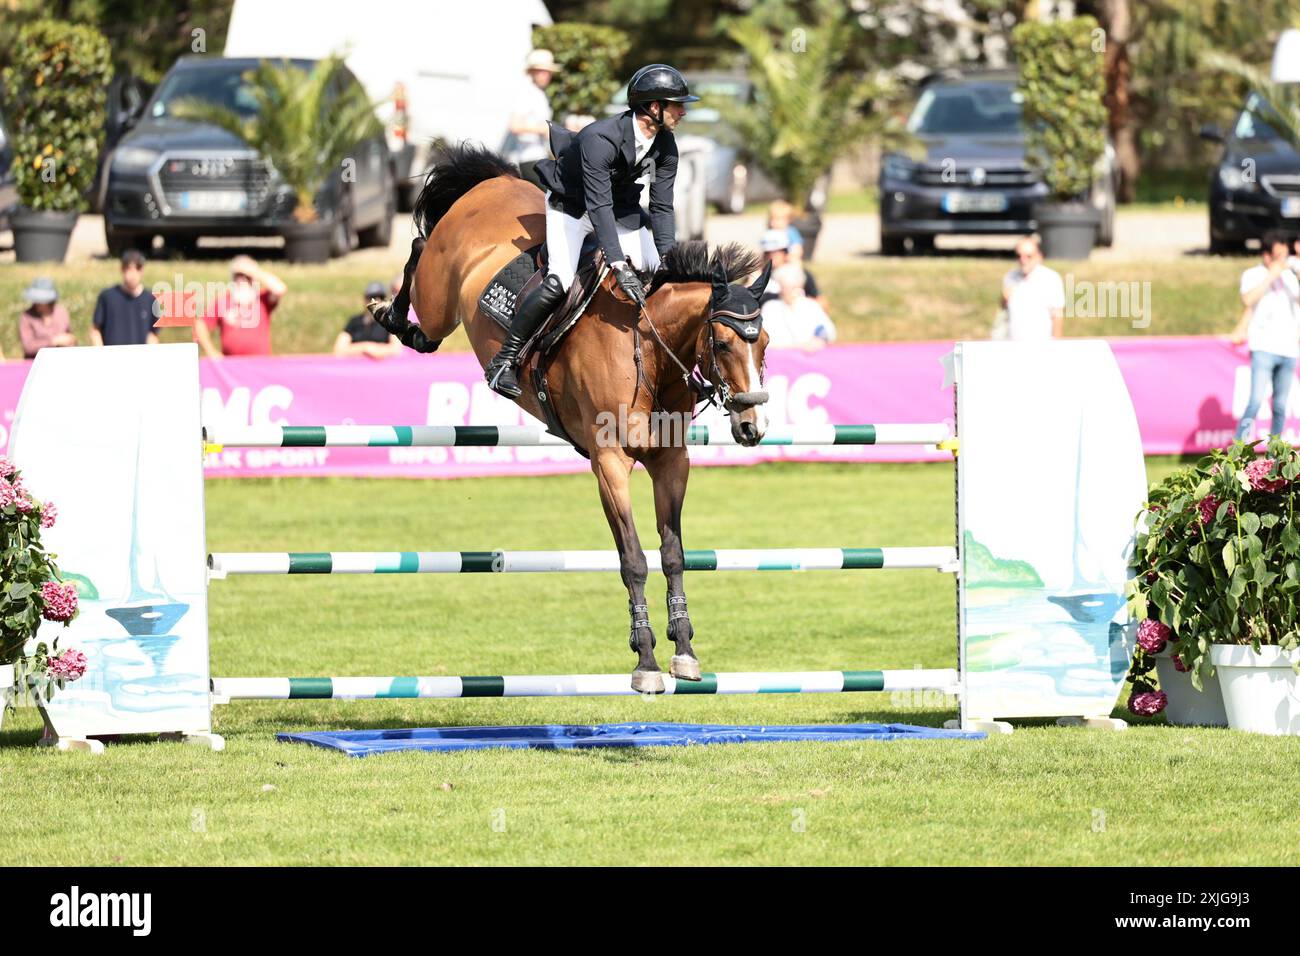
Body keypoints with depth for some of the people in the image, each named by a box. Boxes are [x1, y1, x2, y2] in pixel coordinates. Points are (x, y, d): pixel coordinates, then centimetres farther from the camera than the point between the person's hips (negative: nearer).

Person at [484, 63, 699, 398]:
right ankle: (504, 360, -14)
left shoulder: (665, 147, -14)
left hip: (621, 208, 7)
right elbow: (599, 207, -40)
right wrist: (619, 266, -48)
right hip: (571, 205, -7)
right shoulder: (600, 138, -36)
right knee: (559, 282, -23)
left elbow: (662, 207, -10)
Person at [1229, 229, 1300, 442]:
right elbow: (1248, 300, -17)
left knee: (1280, 406, 6)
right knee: (1256, 401, -17)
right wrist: (1271, 276, -13)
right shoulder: (1252, 275, 1)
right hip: (1263, 348, -5)